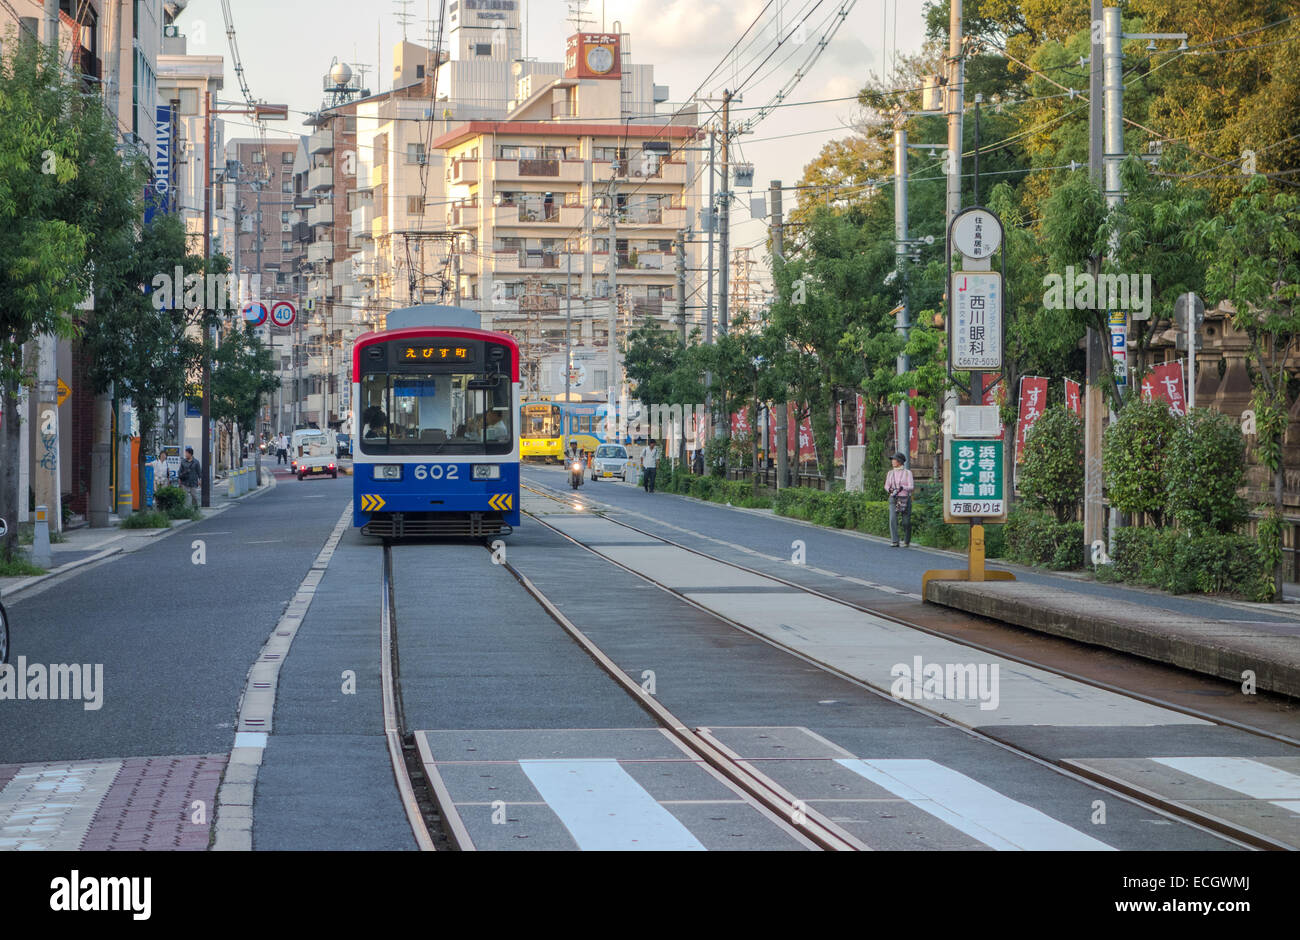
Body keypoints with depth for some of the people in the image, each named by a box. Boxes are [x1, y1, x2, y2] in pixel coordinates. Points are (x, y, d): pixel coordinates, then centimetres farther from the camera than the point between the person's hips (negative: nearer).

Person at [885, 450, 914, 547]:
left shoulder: (907, 473, -3)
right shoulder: (890, 473, 8)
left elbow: (911, 487, -10)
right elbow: (886, 486, 11)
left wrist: (901, 488, -27)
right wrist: (889, 489, -12)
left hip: (905, 499, -2)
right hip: (893, 499, 2)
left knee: (906, 522, 3)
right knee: (893, 519, -18)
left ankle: (906, 542, 24)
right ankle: (894, 542, -22)